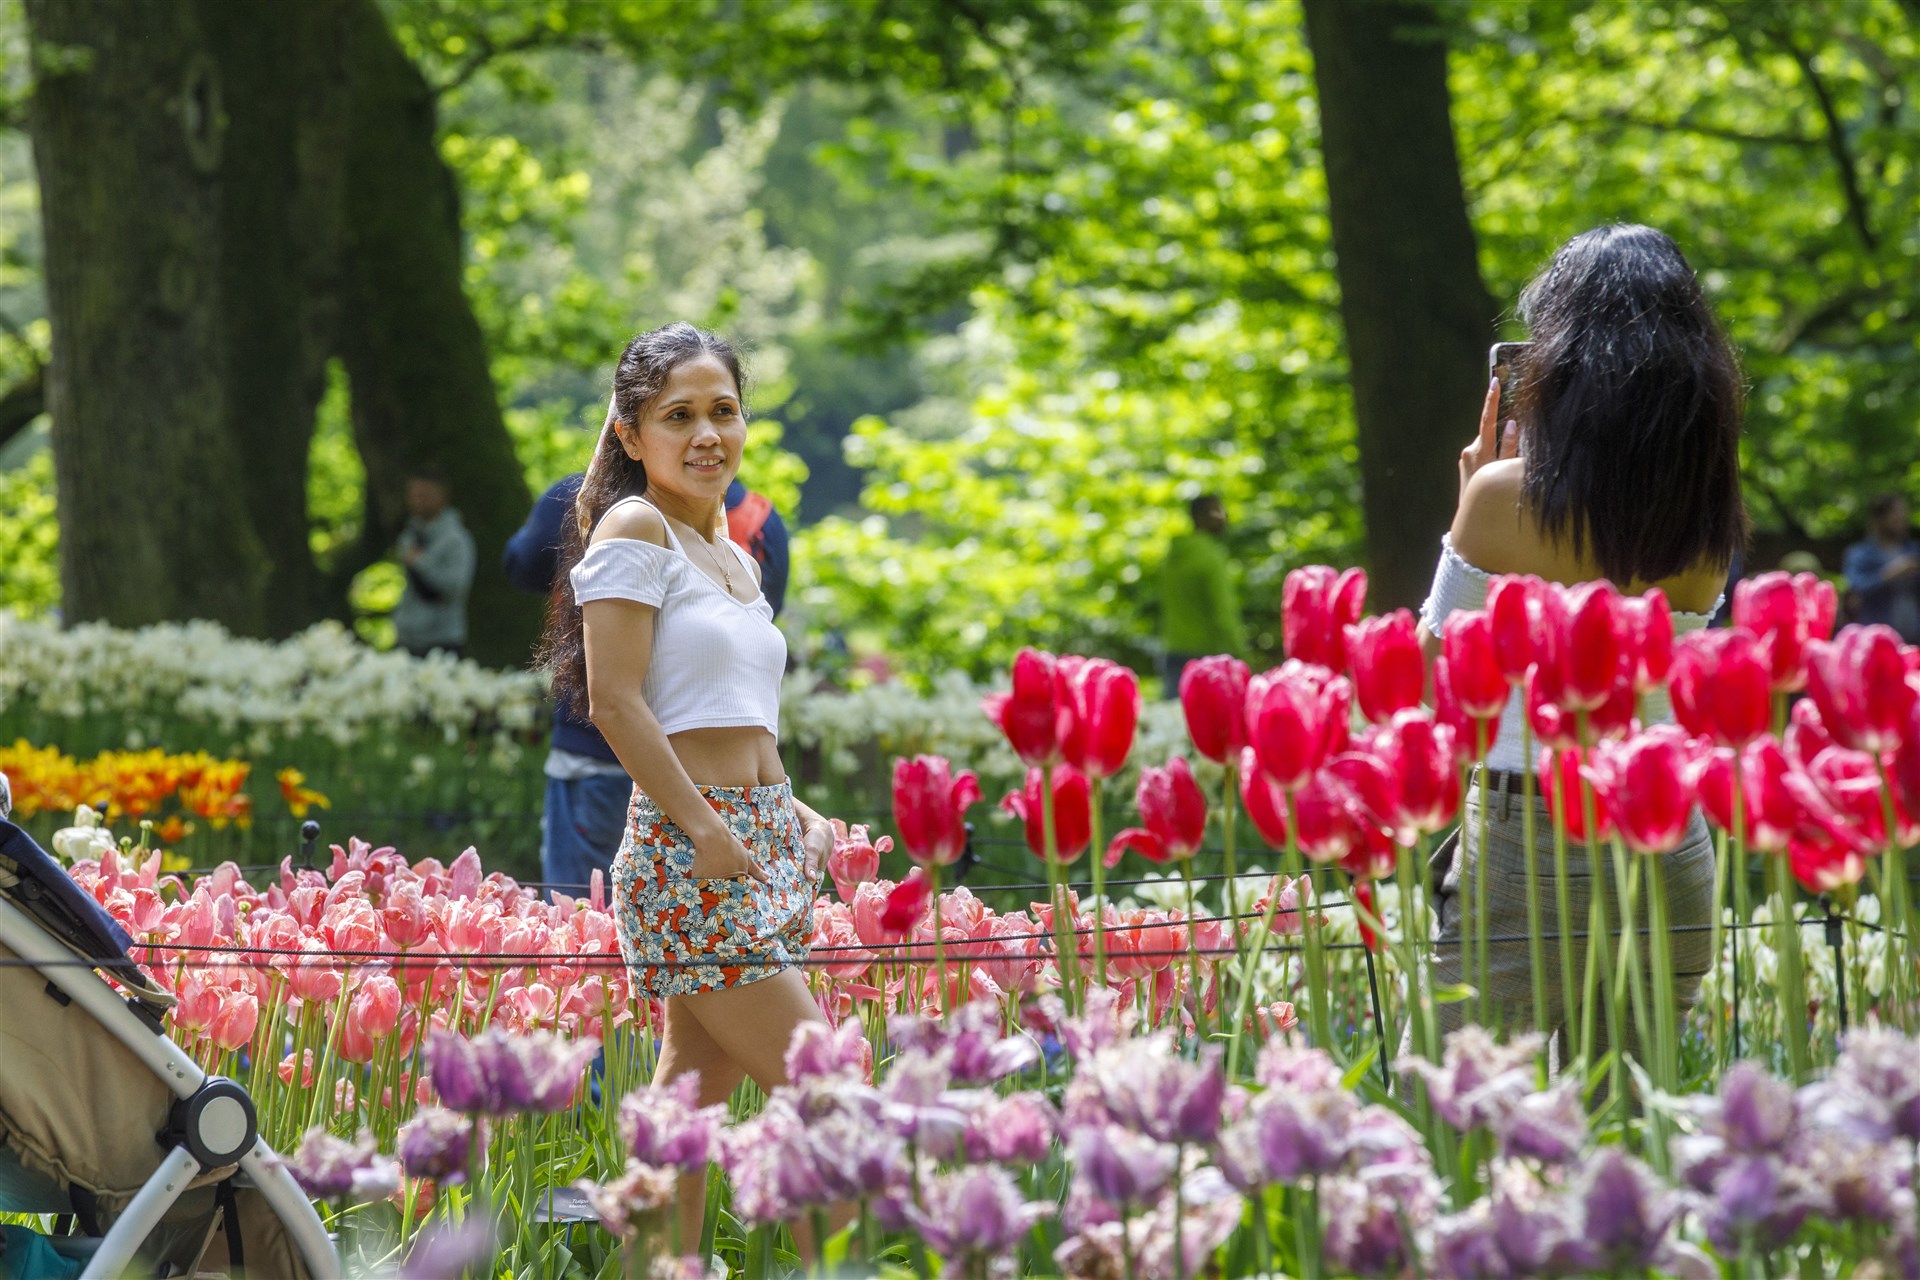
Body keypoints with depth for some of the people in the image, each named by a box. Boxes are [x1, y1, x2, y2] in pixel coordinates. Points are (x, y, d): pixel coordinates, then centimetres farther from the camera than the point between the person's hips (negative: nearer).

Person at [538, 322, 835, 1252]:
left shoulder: (735, 558, 19)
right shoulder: (635, 530, -7)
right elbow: (614, 701, -15)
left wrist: (791, 813, 10)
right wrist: (704, 826, -19)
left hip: (758, 844, 8)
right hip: (687, 853, -8)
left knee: (695, 1089, 8)